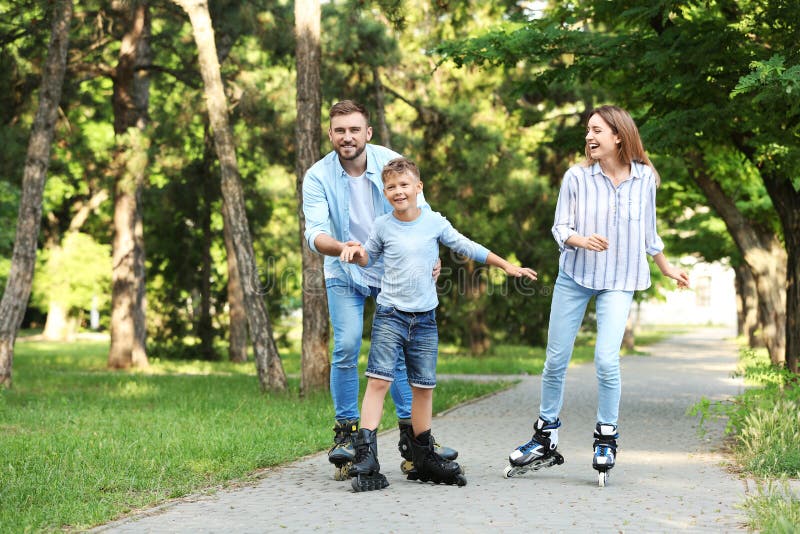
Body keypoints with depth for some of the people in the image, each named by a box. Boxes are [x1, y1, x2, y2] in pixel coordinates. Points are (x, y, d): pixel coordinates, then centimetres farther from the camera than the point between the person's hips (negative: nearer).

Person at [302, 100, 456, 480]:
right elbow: (315, 232, -28)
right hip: (345, 275, -1)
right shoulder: (318, 177, -17)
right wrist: (341, 248, -50)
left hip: (394, 271, 1)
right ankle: (346, 434, -3)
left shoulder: (392, 164, -13)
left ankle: (412, 434, 10)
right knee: (346, 348, -14)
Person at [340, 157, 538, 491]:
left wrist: (507, 266, 16)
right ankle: (365, 456, -19)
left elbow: (467, 247, 14)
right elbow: (370, 258, 20)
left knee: (424, 386, 6)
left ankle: (423, 457, 19)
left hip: (425, 318, 2)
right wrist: (357, 253, -4)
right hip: (390, 315, -2)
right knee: (379, 379, -14)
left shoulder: (434, 222, 3)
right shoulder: (383, 226, 3)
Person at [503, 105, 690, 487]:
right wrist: (581, 240, -25)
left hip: (619, 281, -1)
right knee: (555, 360, 4)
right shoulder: (577, 177, -5)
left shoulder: (644, 178, -1)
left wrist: (666, 268, 22)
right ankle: (545, 440, 20)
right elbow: (560, 228, -3)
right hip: (574, 276, 1)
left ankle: (606, 439, 5)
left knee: (606, 359, -15)